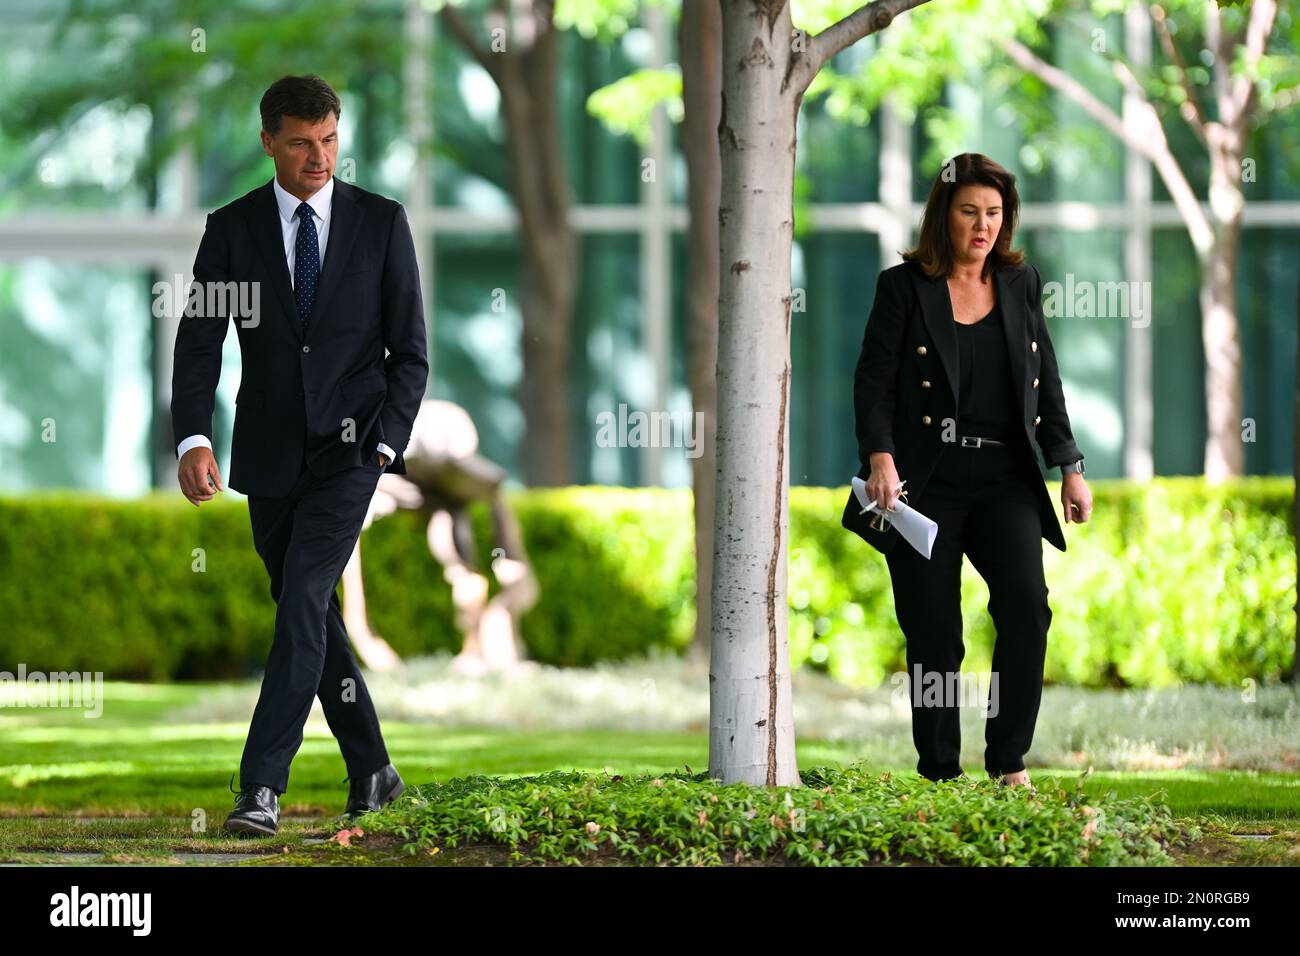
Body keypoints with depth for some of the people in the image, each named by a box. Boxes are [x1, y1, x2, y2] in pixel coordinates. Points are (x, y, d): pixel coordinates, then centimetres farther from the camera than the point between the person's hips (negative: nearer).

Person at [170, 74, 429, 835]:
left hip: (349, 450, -3)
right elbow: (199, 344, -4)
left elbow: (410, 350, 3)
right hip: (269, 456, 3)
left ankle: (262, 786, -20)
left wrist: (387, 444, -8)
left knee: (302, 601, -16)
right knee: (311, 614, 10)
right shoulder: (232, 229, 2)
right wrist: (193, 441, -20)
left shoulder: (381, 222, 0)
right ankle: (372, 773, 24)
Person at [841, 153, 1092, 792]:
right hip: (928, 480, -3)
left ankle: (1008, 759, -8)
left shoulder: (1020, 284, 12)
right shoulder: (904, 286, 1)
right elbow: (873, 379, -4)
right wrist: (879, 455, -19)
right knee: (934, 635, -3)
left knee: (1026, 605, -17)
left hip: (1004, 477, 3)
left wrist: (1070, 466, 12)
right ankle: (939, 774, 7)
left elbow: (1046, 381, 18)